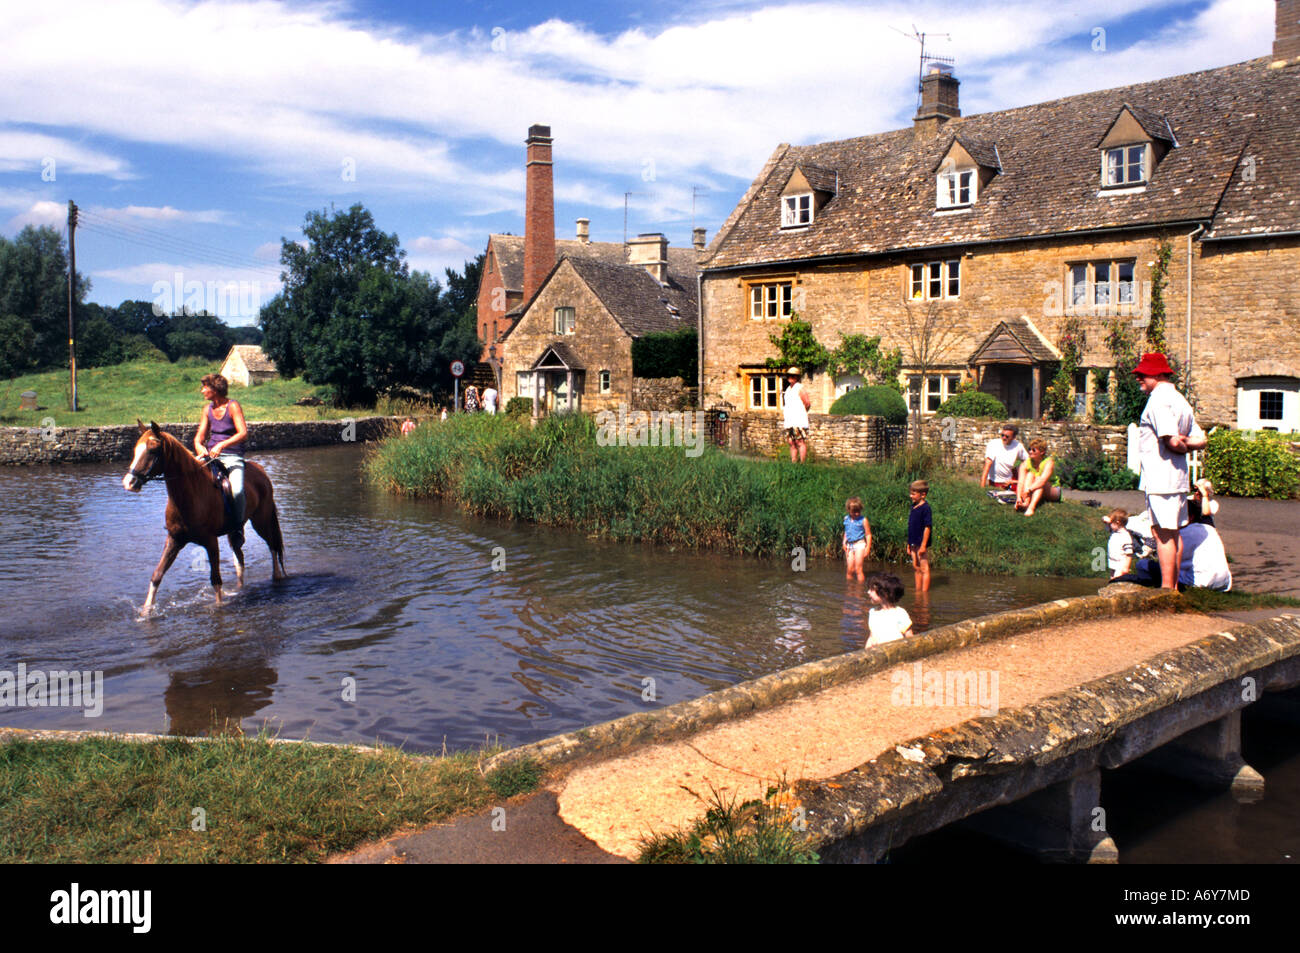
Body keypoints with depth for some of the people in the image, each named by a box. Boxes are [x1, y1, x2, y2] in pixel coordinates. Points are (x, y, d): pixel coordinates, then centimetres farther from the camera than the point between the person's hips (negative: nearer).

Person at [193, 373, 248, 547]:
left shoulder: (233, 406, -6)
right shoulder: (207, 409, 12)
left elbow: (243, 433, -17)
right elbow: (199, 436, 12)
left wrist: (221, 445, -28)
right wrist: (199, 447, -12)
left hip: (232, 456, -6)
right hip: (210, 455, 6)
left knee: (237, 491, -30)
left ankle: (238, 528, -11)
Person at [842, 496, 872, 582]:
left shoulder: (863, 520, -6)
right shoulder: (846, 519, 8)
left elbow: (868, 535, -4)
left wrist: (868, 548, -8)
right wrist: (844, 543, 9)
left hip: (860, 544, -4)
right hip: (849, 545, 4)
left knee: (858, 569, -8)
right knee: (849, 570, 4)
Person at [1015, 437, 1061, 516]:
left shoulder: (1049, 462, -19)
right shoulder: (1026, 464, -10)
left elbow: (1043, 480, -35)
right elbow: (1020, 482, -23)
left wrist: (1029, 489, -48)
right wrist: (1018, 497, -40)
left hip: (1053, 491, -3)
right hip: (1034, 493, 3)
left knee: (1038, 478, -30)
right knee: (1030, 474, -21)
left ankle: (1031, 507, -55)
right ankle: (1025, 503, -44)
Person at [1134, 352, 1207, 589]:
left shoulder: (1158, 400, -14)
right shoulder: (1179, 399, 17)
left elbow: (1172, 441, -22)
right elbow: (1200, 440, 18)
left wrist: (1181, 446, -3)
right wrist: (1186, 444, 2)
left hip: (1160, 478, -10)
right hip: (1179, 478, 10)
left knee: (1163, 533, -7)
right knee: (1175, 532, 14)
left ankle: (1166, 588, -5)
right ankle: (1174, 585, 22)